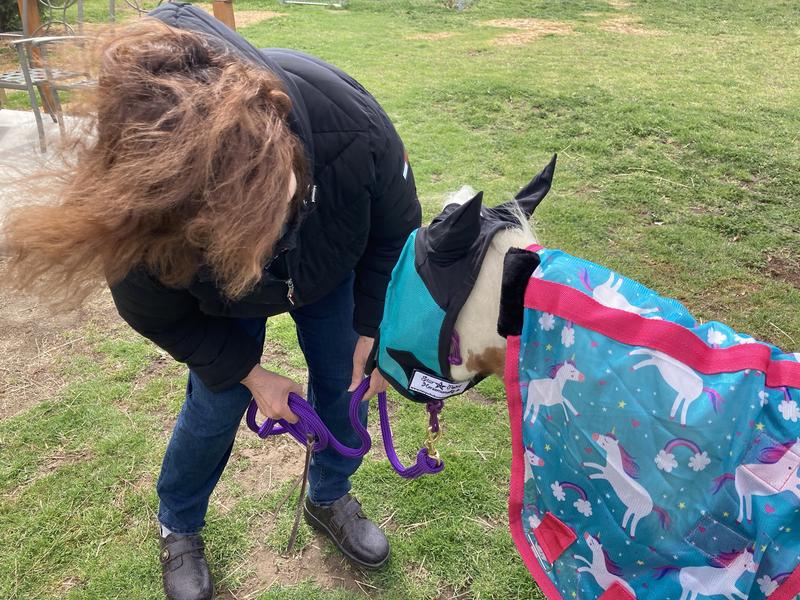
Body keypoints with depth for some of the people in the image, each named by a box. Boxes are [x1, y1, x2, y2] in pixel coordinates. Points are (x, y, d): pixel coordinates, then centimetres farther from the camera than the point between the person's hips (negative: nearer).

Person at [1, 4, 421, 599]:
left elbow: (395, 231, -18)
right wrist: (250, 374, -12)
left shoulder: (353, 125, -42)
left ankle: (330, 498, 37)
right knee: (218, 402, 1)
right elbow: (158, 315, -17)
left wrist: (373, 333, -13)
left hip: (330, 262, 2)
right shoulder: (141, 208, -42)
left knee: (342, 382, 7)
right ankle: (178, 529, 32)